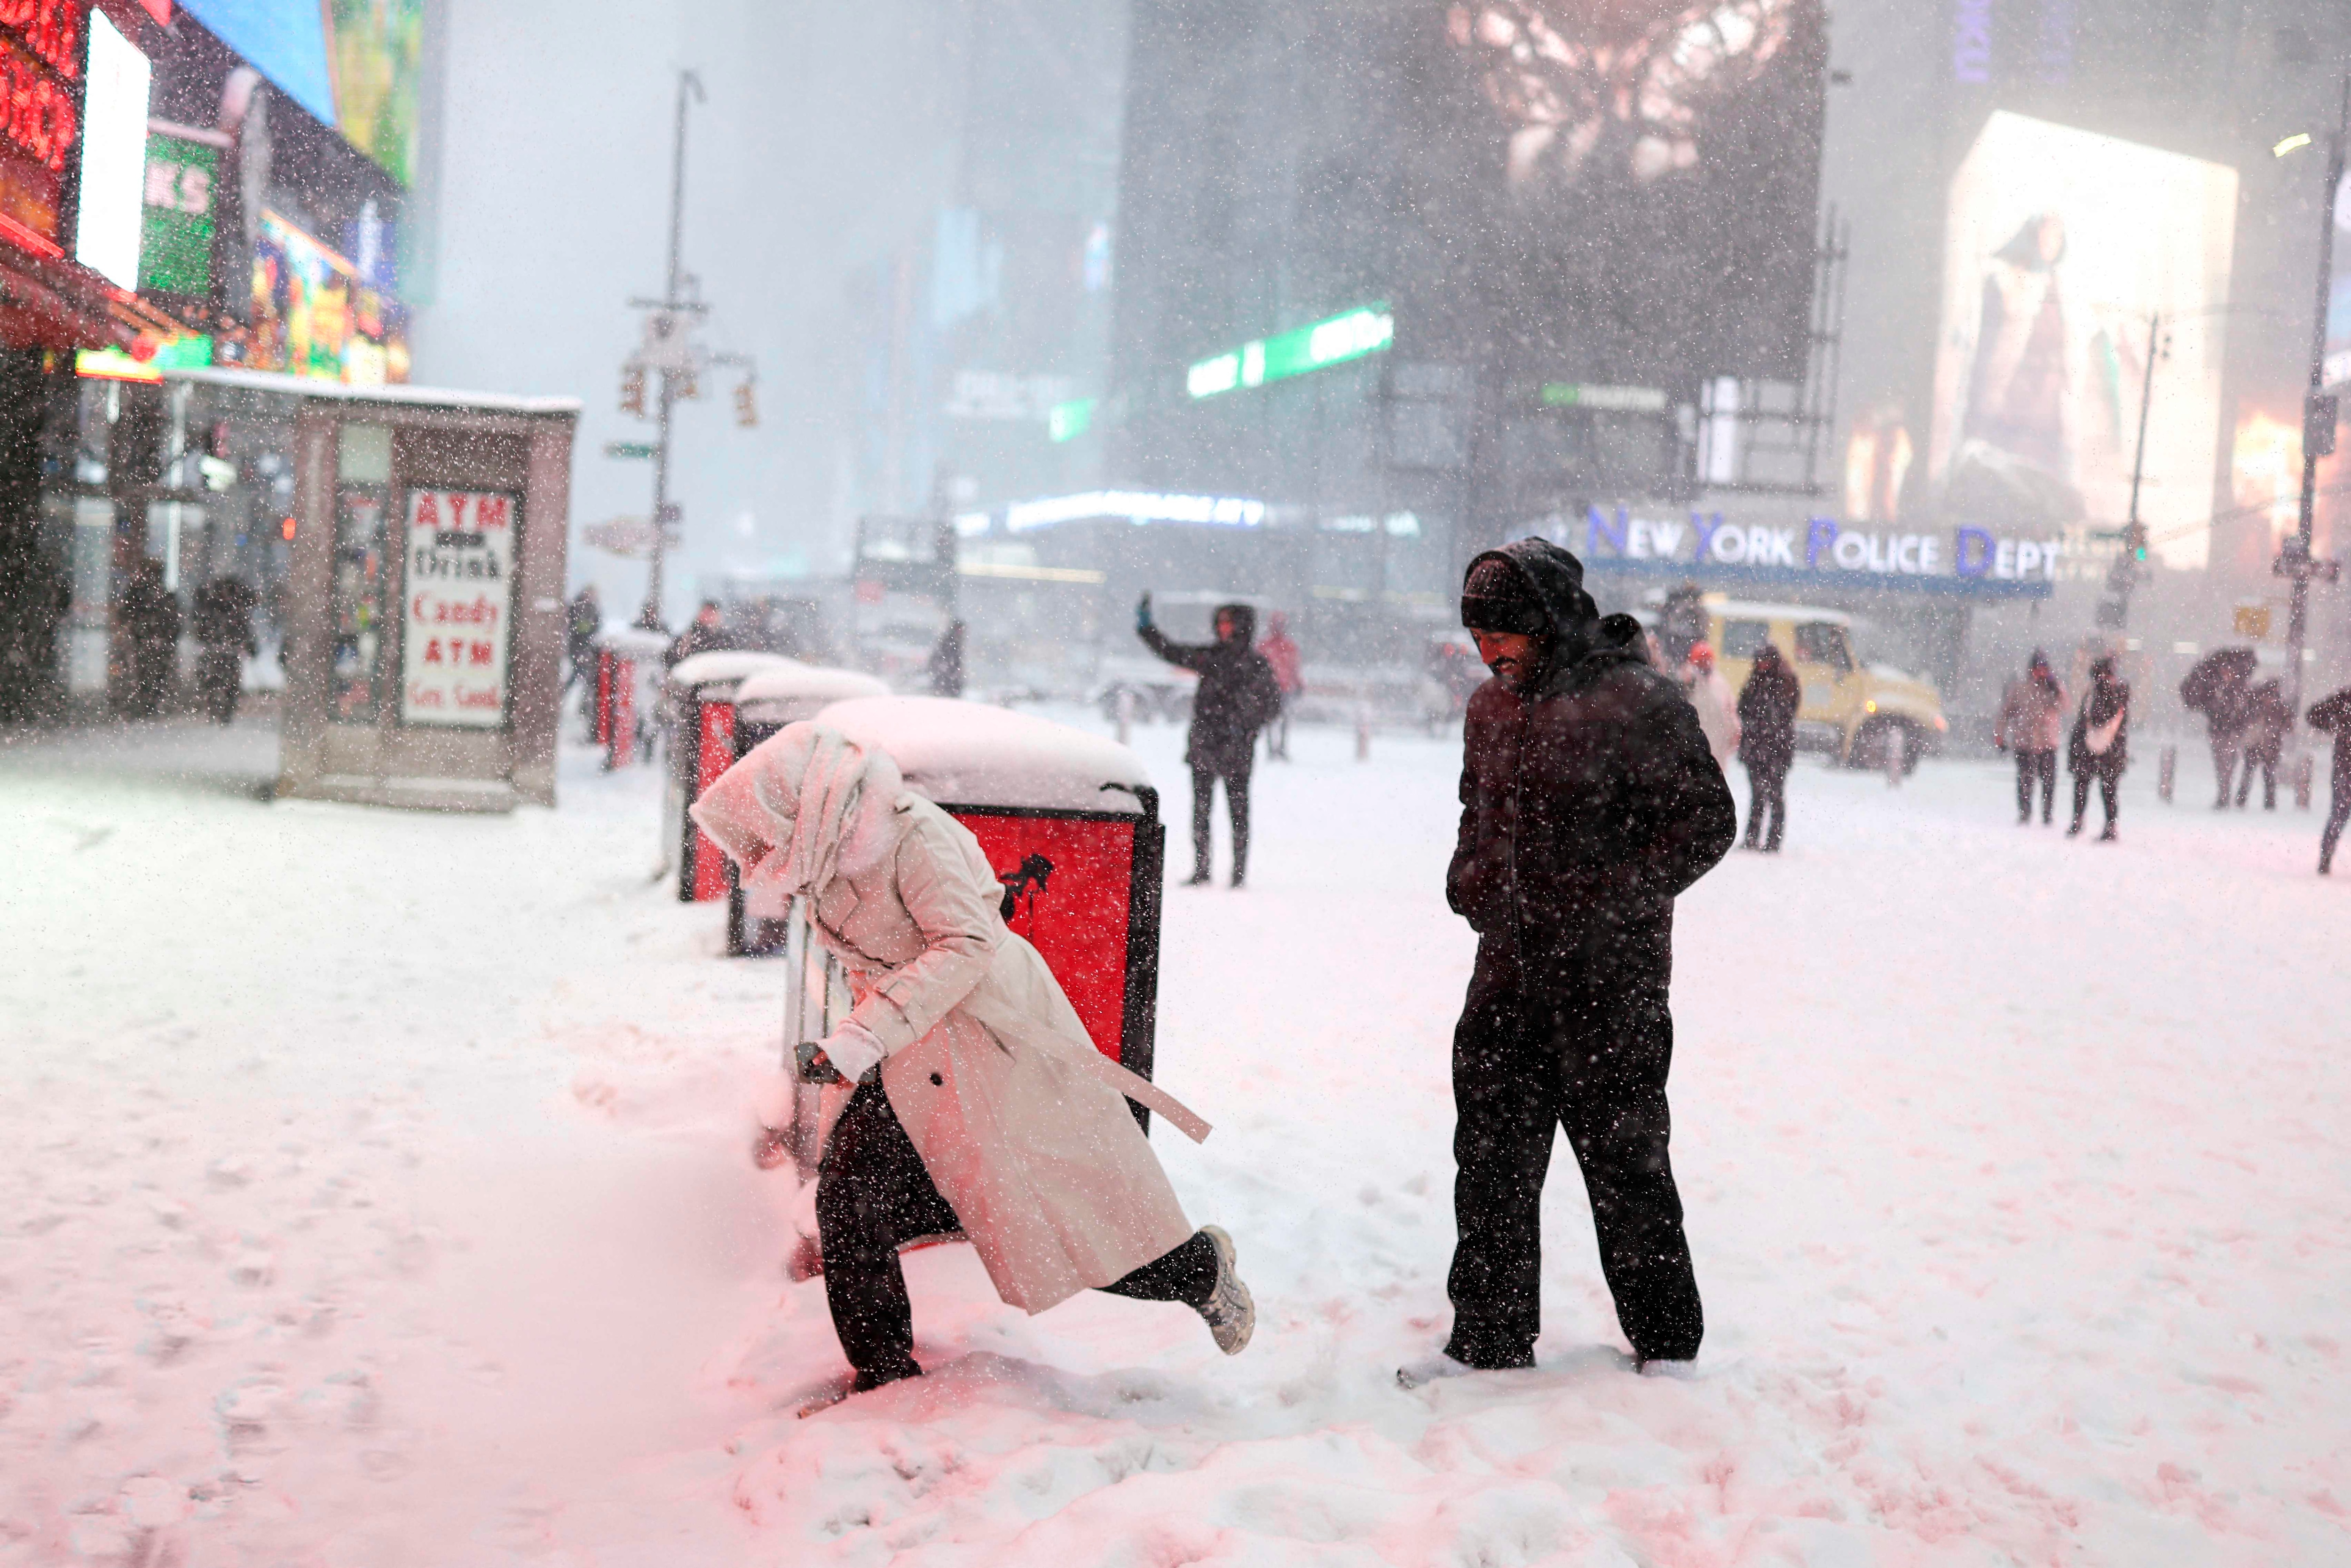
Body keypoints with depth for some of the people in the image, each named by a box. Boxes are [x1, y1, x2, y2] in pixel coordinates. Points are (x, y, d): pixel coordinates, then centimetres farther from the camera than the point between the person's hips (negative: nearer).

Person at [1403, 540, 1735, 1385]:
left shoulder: (1636, 700, -12)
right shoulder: (1492, 706, 10)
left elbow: (1706, 820, -9)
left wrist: (1611, 899, -15)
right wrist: (1470, 882, 7)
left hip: (1609, 974, -6)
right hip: (1509, 966, 6)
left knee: (1622, 1154, 3)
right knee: (1492, 1155, 8)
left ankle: (1667, 1345, 20)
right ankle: (1490, 1338, 21)